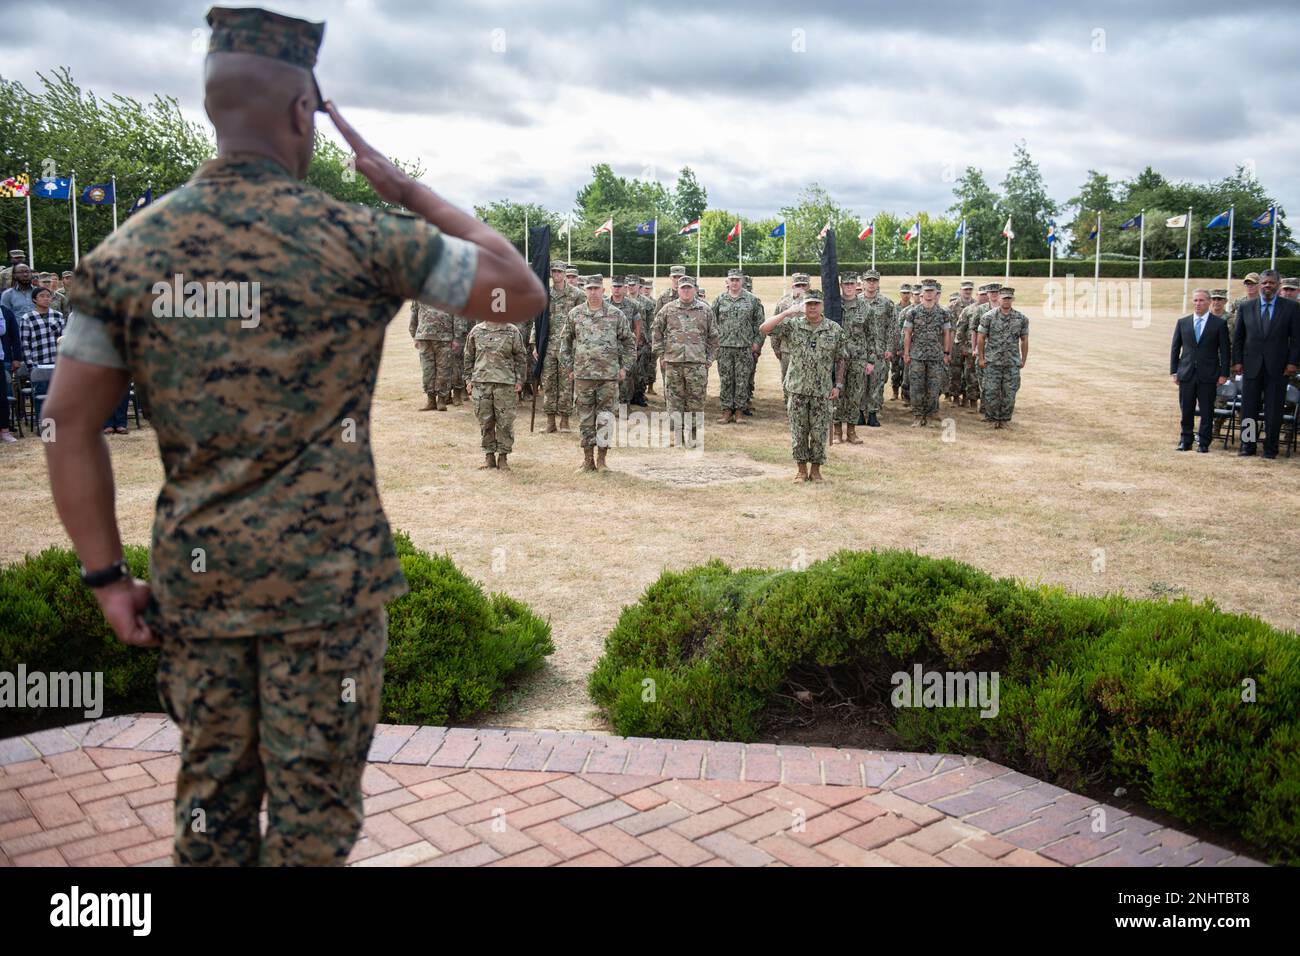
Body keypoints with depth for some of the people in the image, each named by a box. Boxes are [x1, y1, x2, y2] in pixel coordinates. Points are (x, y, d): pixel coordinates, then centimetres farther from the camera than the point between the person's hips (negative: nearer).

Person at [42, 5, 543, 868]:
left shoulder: (127, 252, 1)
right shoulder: (361, 239, -10)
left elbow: (70, 425, 1)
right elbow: (524, 293, 0)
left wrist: (109, 578, 7)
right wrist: (411, 193, 4)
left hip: (193, 579, 4)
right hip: (325, 580, -4)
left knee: (212, 796, 18)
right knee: (313, 808, 9)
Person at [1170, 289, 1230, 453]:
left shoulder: (1219, 324, 2)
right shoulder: (1182, 322, 8)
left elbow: (1225, 351, 1)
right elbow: (1175, 348, 11)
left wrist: (1223, 373, -4)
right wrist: (1174, 371, 5)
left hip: (1208, 375, -2)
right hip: (1186, 374, 2)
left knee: (1207, 411, 2)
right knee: (1186, 410, 5)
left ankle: (1204, 443, 9)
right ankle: (1185, 441, 16)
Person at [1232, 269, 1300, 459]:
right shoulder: (1246, 307, 7)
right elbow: (1238, 337, 9)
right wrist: (1237, 361, 1)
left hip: (1277, 368, -1)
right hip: (1251, 365, 1)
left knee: (1274, 410, 2)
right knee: (1249, 408, 4)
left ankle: (1270, 448, 10)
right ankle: (1247, 445, 13)